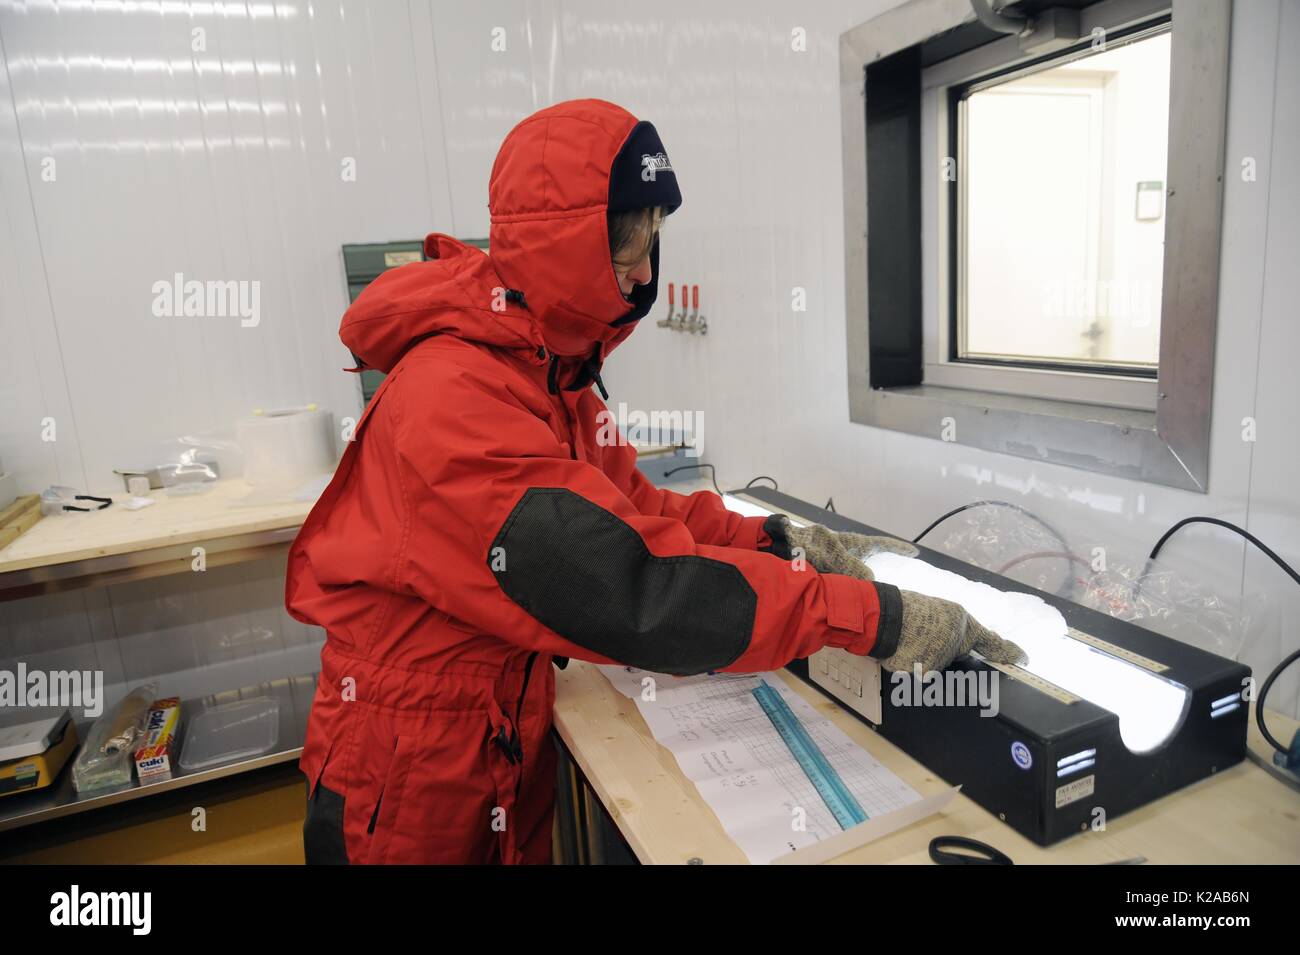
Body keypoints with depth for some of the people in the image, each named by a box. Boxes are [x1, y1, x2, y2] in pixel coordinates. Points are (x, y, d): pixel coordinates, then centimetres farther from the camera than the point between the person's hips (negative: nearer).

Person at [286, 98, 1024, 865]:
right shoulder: (456, 399, -30)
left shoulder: (548, 367, 1)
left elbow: (630, 509, 3)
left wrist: (782, 543, -9)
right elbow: (632, 594, -35)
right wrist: (870, 617, -30)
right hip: (412, 779, -7)